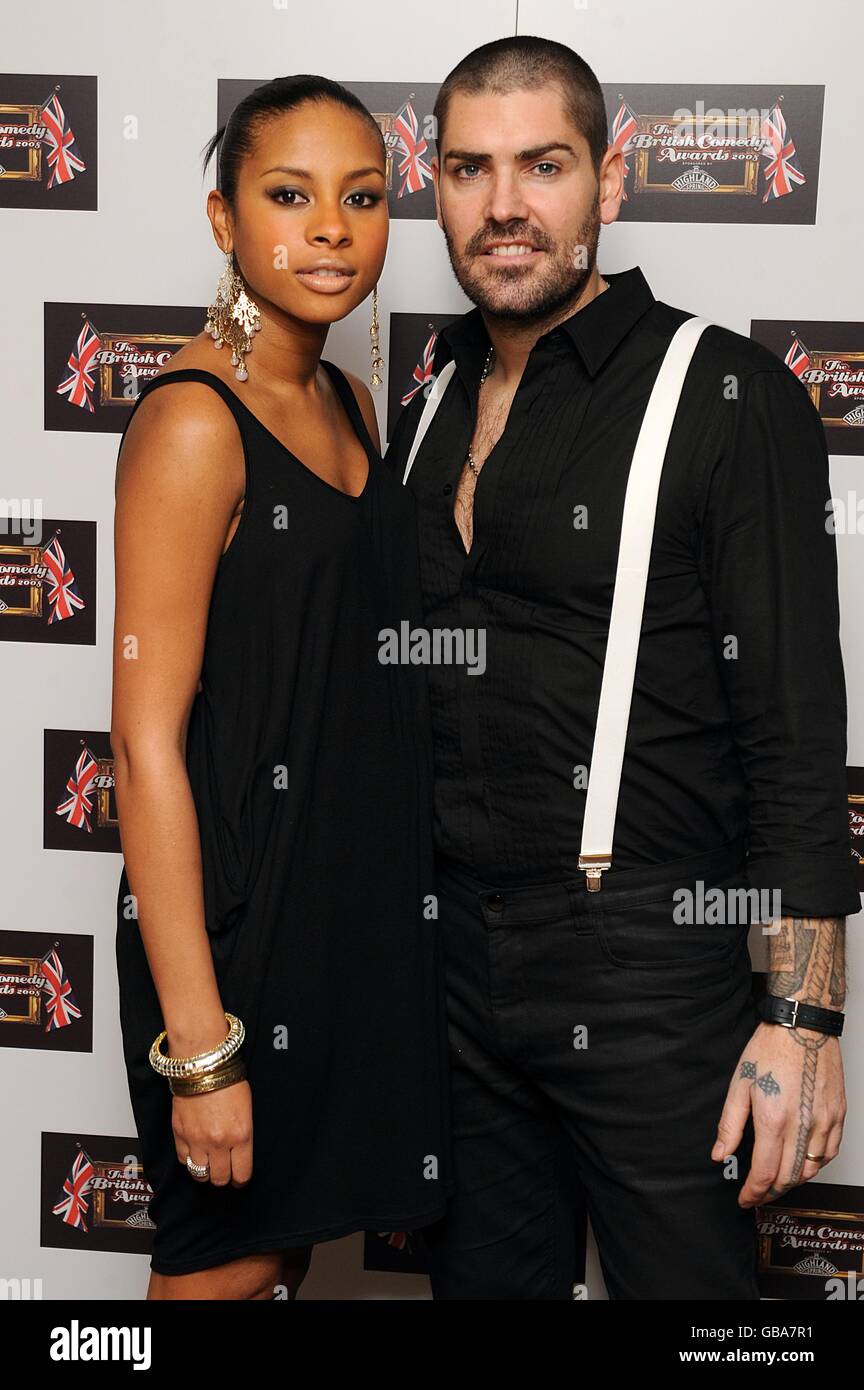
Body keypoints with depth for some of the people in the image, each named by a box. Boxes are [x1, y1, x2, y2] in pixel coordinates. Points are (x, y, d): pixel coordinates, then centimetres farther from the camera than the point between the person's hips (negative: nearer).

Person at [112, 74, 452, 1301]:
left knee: (295, 1233, 23)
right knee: (225, 1260, 12)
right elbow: (148, 741, -20)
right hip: (238, 912, -8)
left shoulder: (348, 404, 8)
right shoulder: (193, 421, -17)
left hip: (362, 903, 8)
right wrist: (198, 1047, -20)